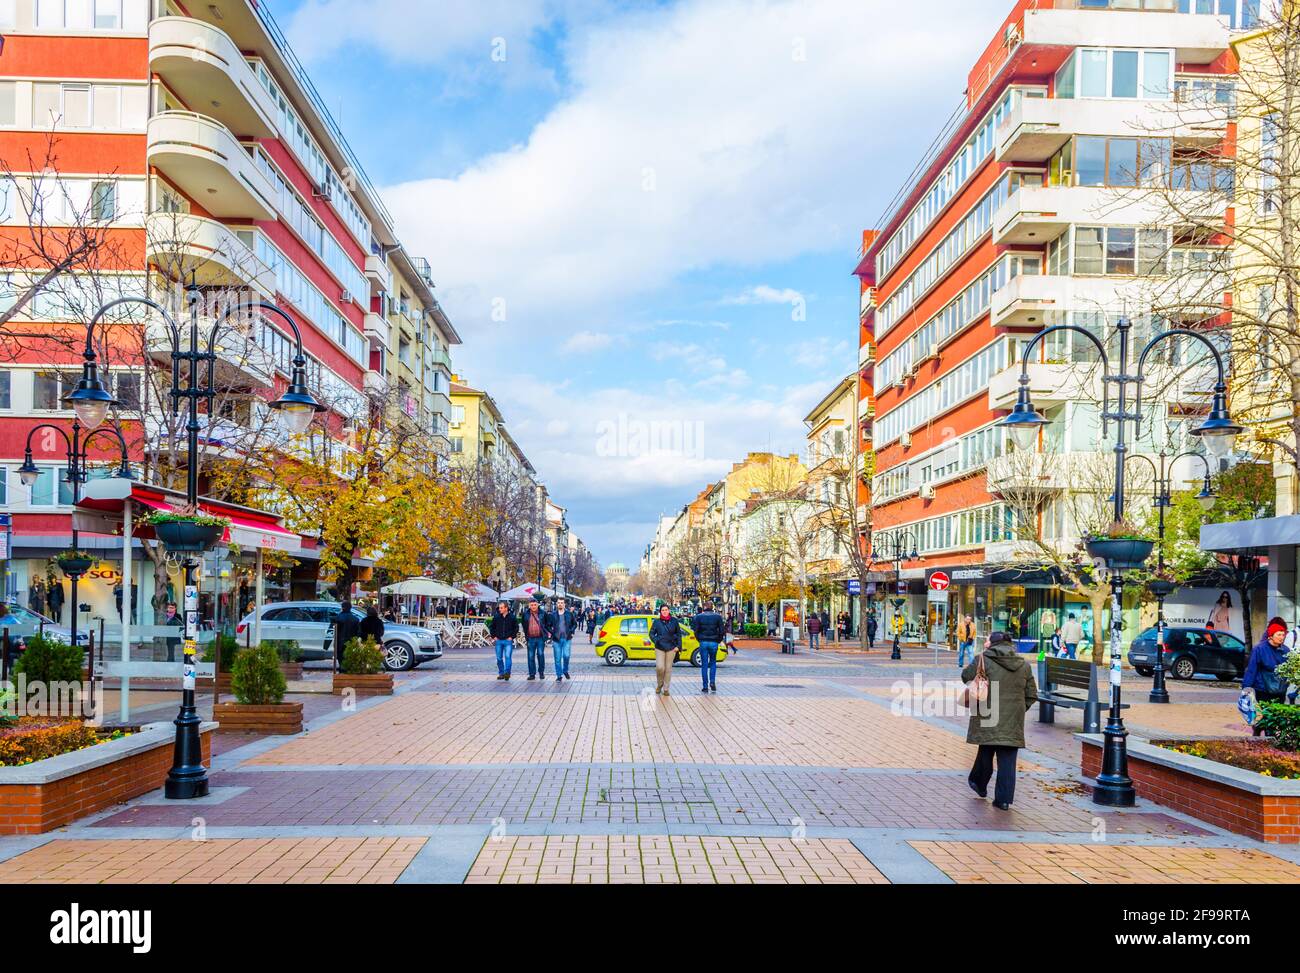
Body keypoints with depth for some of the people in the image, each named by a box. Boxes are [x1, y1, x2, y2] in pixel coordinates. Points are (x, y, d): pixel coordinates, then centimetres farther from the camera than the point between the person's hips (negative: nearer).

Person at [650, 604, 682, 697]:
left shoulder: (674, 621, 4)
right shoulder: (657, 622, 3)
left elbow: (678, 634, 9)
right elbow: (651, 633, 9)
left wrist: (678, 646, 2)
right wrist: (656, 641, -6)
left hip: (671, 648, 1)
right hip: (659, 648, -1)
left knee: (668, 668, 3)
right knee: (660, 667, -11)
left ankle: (666, 689, 12)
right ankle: (659, 684, 15)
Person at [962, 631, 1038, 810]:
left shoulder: (984, 659, -8)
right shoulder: (1024, 665, 7)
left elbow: (966, 676, 0)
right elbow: (1032, 695, 9)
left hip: (988, 717, -2)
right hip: (1014, 722, 2)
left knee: (985, 752, 17)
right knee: (1007, 760, 5)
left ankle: (980, 785, 34)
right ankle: (1004, 799, 5)